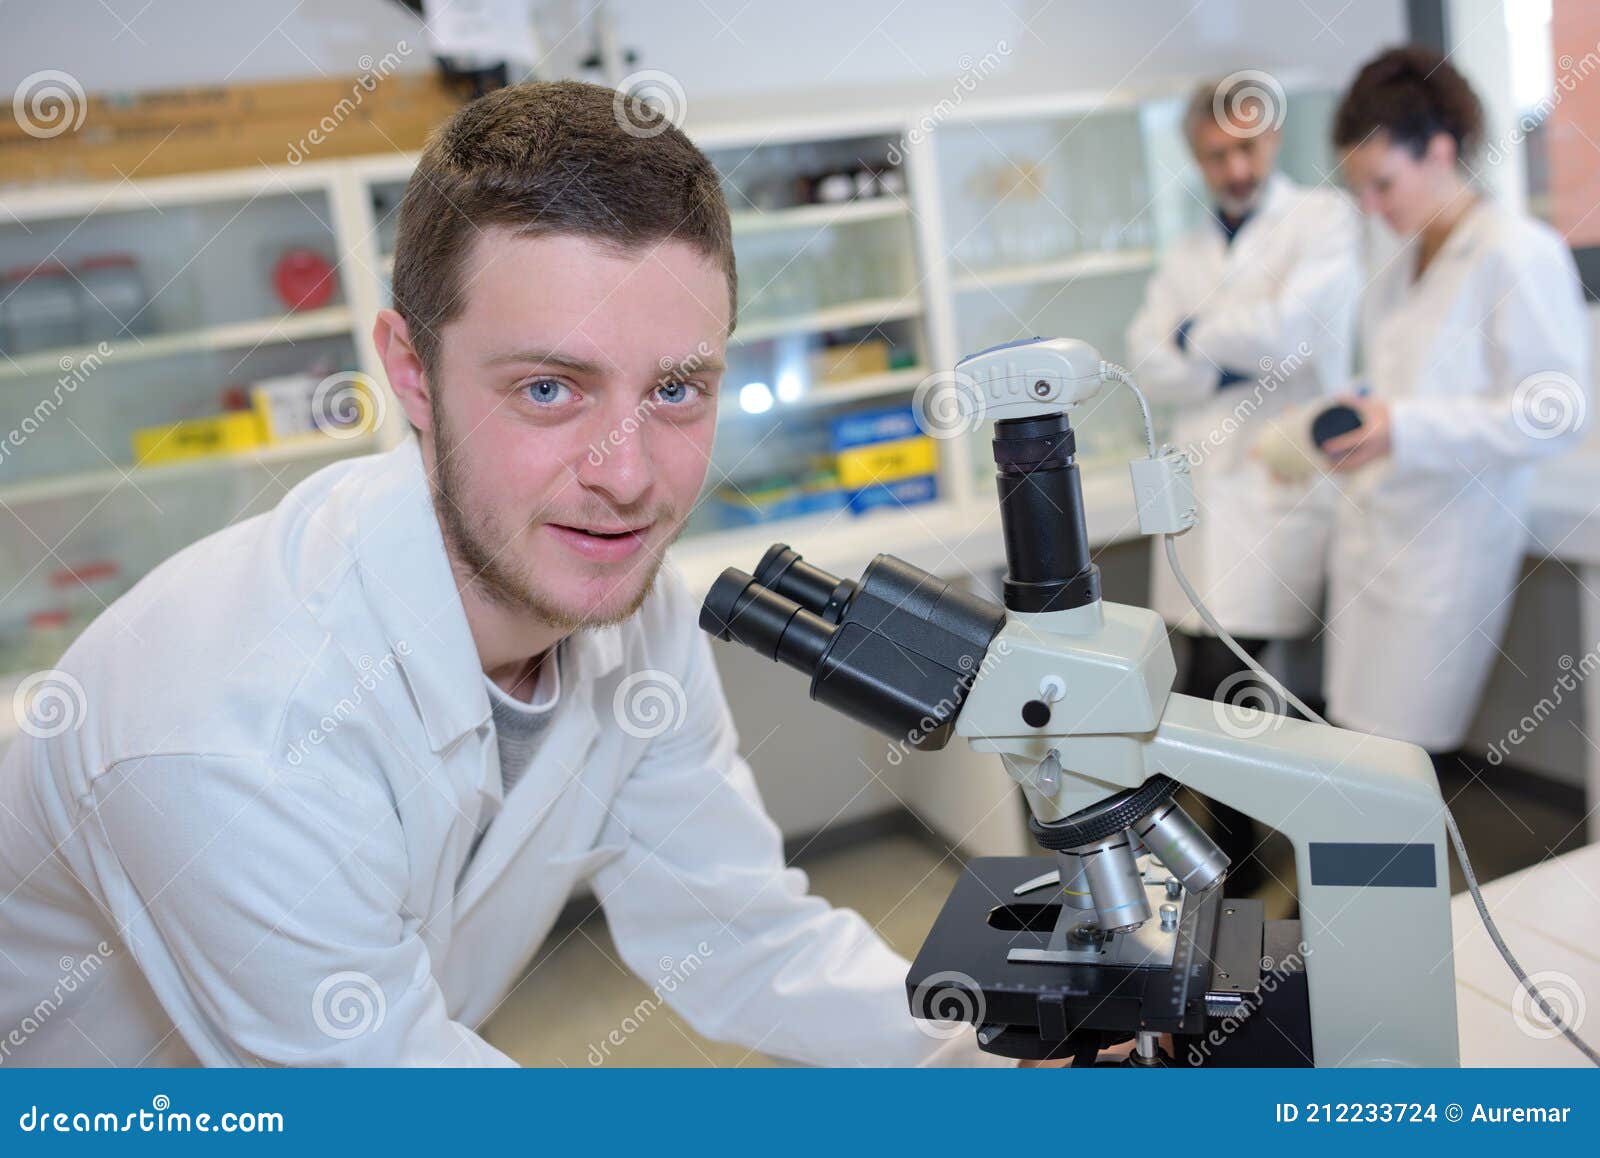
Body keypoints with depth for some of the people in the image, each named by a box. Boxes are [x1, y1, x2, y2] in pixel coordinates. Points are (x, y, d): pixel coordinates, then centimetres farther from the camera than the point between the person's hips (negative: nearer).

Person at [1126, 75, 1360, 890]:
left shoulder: (1323, 220, 2)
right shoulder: (1187, 254, 18)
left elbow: (1289, 327, -14)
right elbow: (1149, 366, 6)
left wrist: (1198, 335, 0)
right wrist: (1237, 365, -8)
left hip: (1280, 483, -5)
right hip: (1205, 481, 5)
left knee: (1217, 681, -9)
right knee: (1215, 681, 7)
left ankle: (1232, 860, 10)